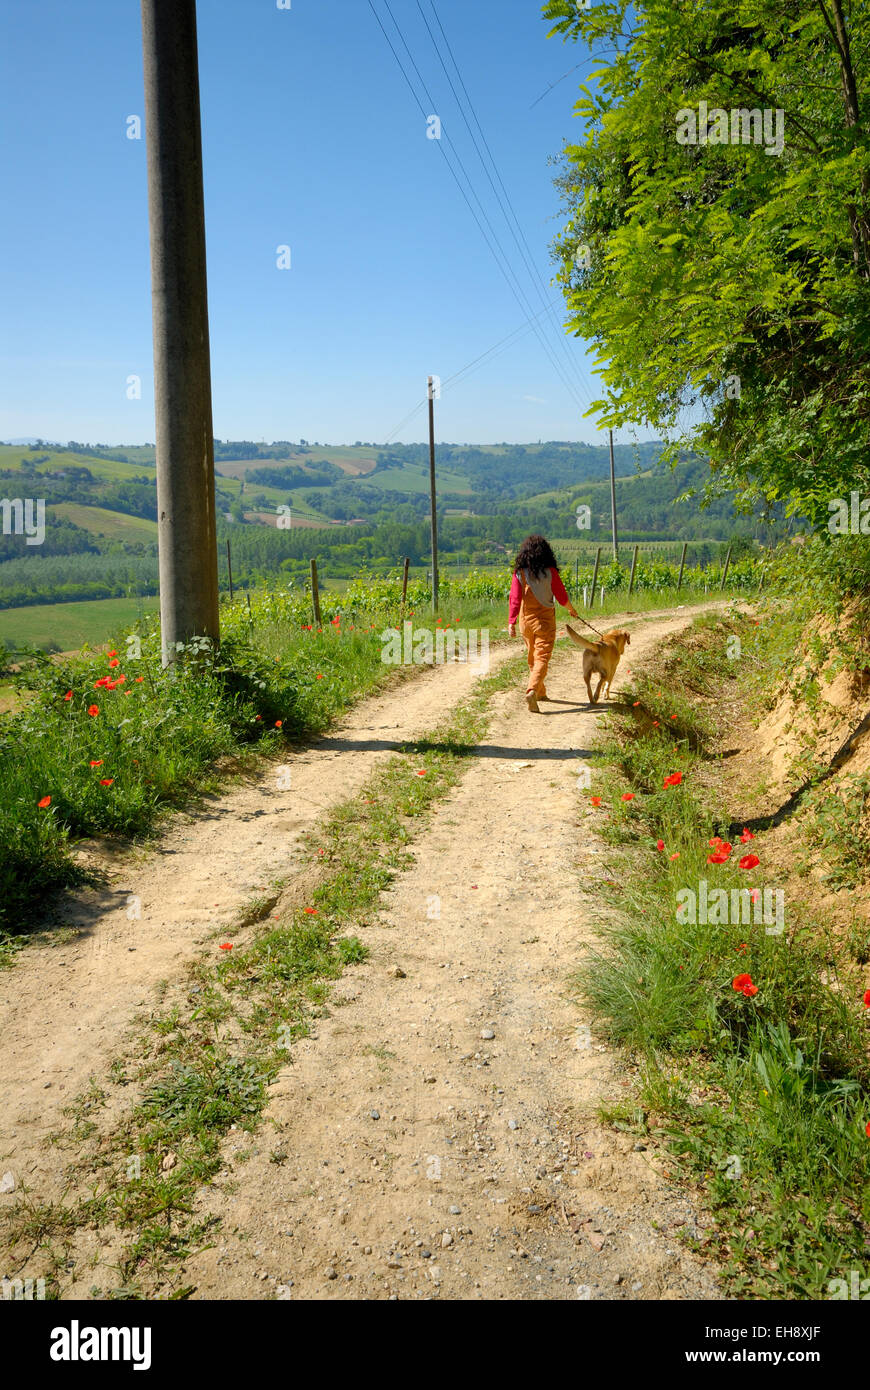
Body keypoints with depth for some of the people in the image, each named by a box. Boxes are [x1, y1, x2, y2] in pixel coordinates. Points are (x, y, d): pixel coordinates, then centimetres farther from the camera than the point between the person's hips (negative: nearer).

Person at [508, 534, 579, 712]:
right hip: (545, 620, -3)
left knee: (533, 657, 19)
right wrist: (572, 610, 15)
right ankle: (532, 691, -26)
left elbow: (515, 598, -10)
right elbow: (561, 596, -3)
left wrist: (511, 622, -12)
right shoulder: (549, 571, -10)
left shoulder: (519, 572, -4)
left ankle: (540, 692, 32)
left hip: (525, 620, 3)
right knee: (542, 657, -4)